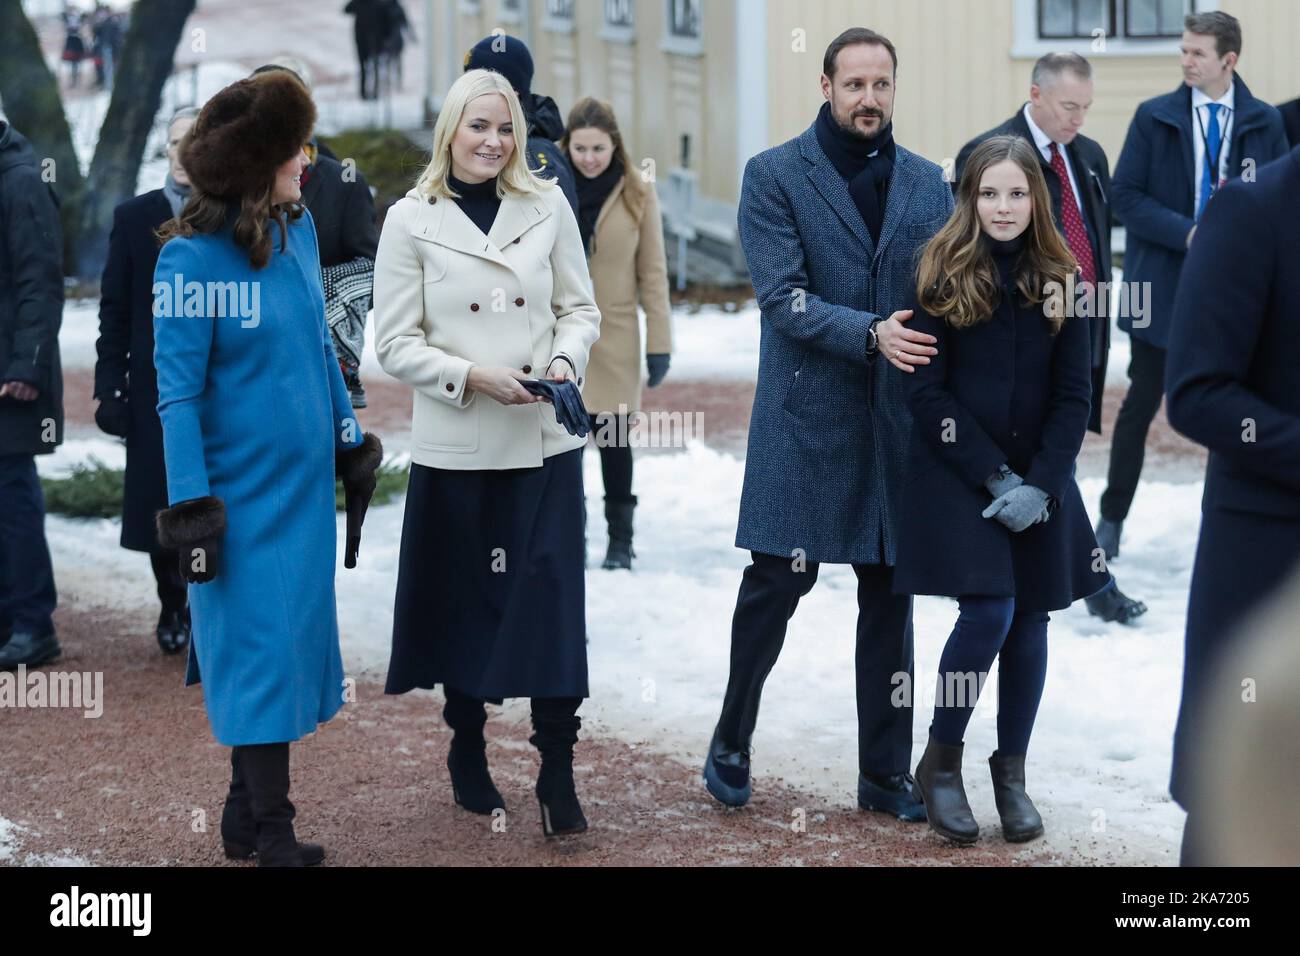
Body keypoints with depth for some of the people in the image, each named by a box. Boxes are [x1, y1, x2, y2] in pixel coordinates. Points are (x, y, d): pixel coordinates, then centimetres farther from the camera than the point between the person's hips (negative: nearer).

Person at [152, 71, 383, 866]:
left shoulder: (299, 228, 1)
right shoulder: (192, 258, -17)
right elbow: (177, 392, -14)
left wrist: (351, 442, 16)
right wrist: (192, 505, -15)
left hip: (306, 480, 7)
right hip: (246, 494, -7)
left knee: (290, 642, 12)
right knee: (261, 652, -1)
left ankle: (248, 814, 24)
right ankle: (270, 836, 9)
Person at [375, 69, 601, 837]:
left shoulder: (548, 206, 5)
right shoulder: (411, 220, -1)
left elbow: (581, 307, 9)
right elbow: (396, 343, -2)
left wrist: (566, 361, -11)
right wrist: (471, 377, -15)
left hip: (545, 440, 1)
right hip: (456, 446, -1)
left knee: (553, 600, -5)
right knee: (465, 601, 9)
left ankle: (558, 774, 0)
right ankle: (468, 751, 27)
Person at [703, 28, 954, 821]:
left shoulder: (927, 184, 10)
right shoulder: (775, 176, -2)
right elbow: (782, 297, -11)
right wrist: (871, 334, -24)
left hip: (899, 420, 4)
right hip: (806, 419, -4)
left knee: (891, 594, 8)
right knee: (778, 578, -2)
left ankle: (886, 772, 16)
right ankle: (731, 745, 18)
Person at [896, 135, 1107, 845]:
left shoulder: (1058, 282, 3)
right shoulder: (941, 275, -4)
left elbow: (1074, 395, 2)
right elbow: (926, 391, -6)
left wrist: (1038, 485, -11)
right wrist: (994, 478, -13)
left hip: (1040, 482, 3)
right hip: (957, 473, -3)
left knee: (1029, 622, 5)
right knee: (987, 614, -14)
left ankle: (1012, 772, 19)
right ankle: (940, 762, 4)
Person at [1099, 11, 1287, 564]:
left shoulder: (1263, 124, 2)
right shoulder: (1155, 118, 0)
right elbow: (1126, 196, -4)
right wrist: (1187, 233, -16)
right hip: (1163, 286, -1)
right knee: (1141, 404, 5)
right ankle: (1113, 518, 16)